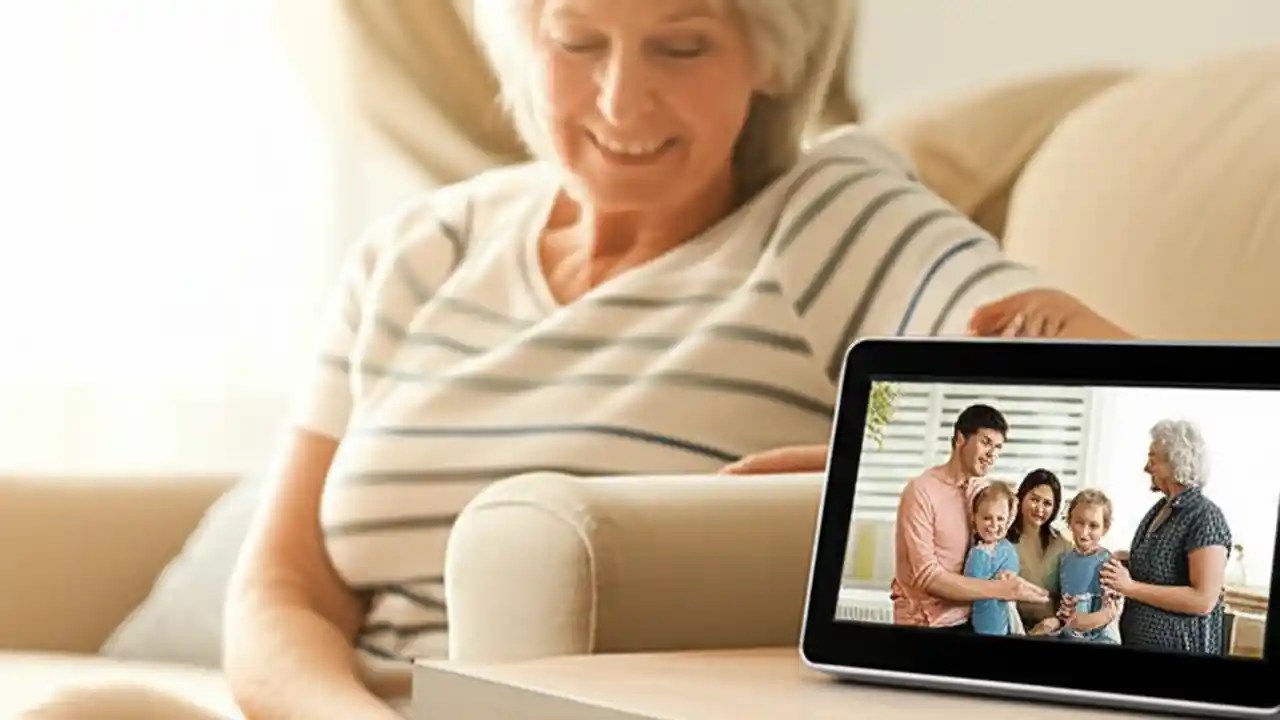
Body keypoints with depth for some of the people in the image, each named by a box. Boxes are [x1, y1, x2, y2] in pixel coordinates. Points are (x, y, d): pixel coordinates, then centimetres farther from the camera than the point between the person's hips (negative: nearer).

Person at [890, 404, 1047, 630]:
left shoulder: (985, 490, 4)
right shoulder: (921, 491, -15)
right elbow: (927, 577, -20)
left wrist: (1004, 577, -14)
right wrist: (1002, 590, -23)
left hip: (968, 620, 5)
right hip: (924, 625, -5)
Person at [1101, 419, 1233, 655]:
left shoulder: (1205, 517, -17)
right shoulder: (1160, 509, 8)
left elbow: (1204, 600, -23)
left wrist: (1131, 587, -23)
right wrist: (1119, 582, 3)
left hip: (1181, 649, -8)